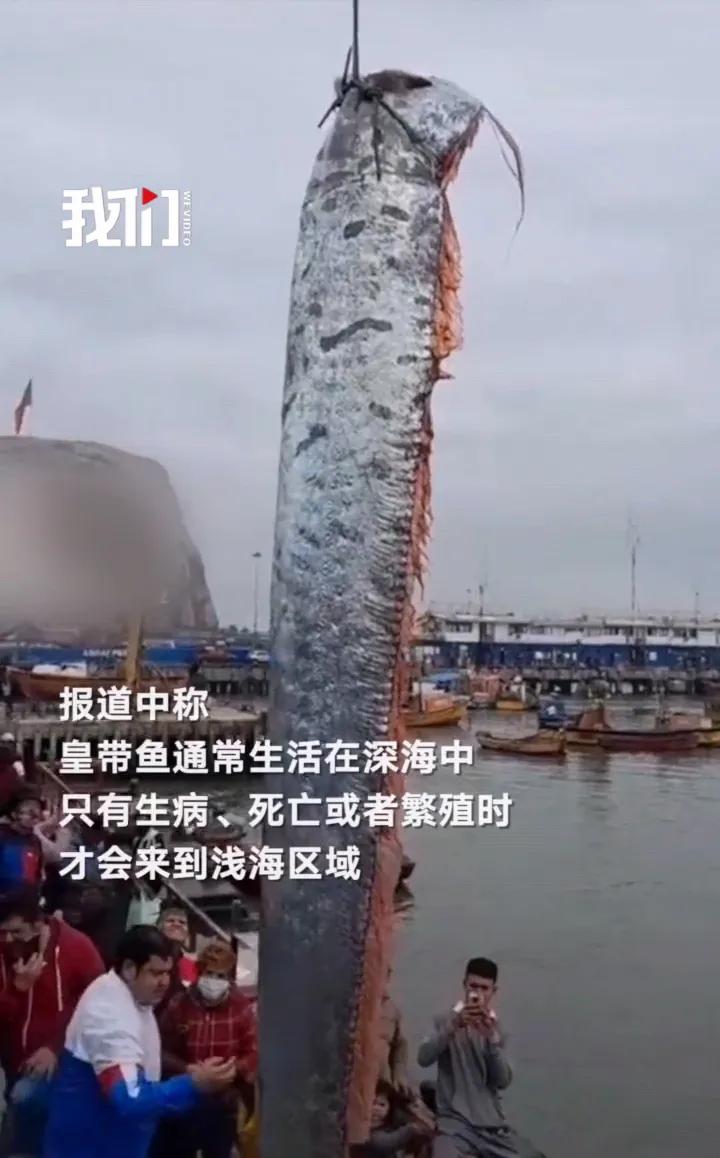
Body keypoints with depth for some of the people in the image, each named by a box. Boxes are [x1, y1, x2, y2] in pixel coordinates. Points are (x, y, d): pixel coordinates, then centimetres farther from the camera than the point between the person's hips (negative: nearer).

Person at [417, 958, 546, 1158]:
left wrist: (492, 1039, -14)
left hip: (493, 1124, 4)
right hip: (455, 1121, -4)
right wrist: (453, 1026, -23)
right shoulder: (446, 1020, 5)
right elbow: (423, 1058, -12)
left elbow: (503, 1081, 0)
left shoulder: (496, 1028, 13)